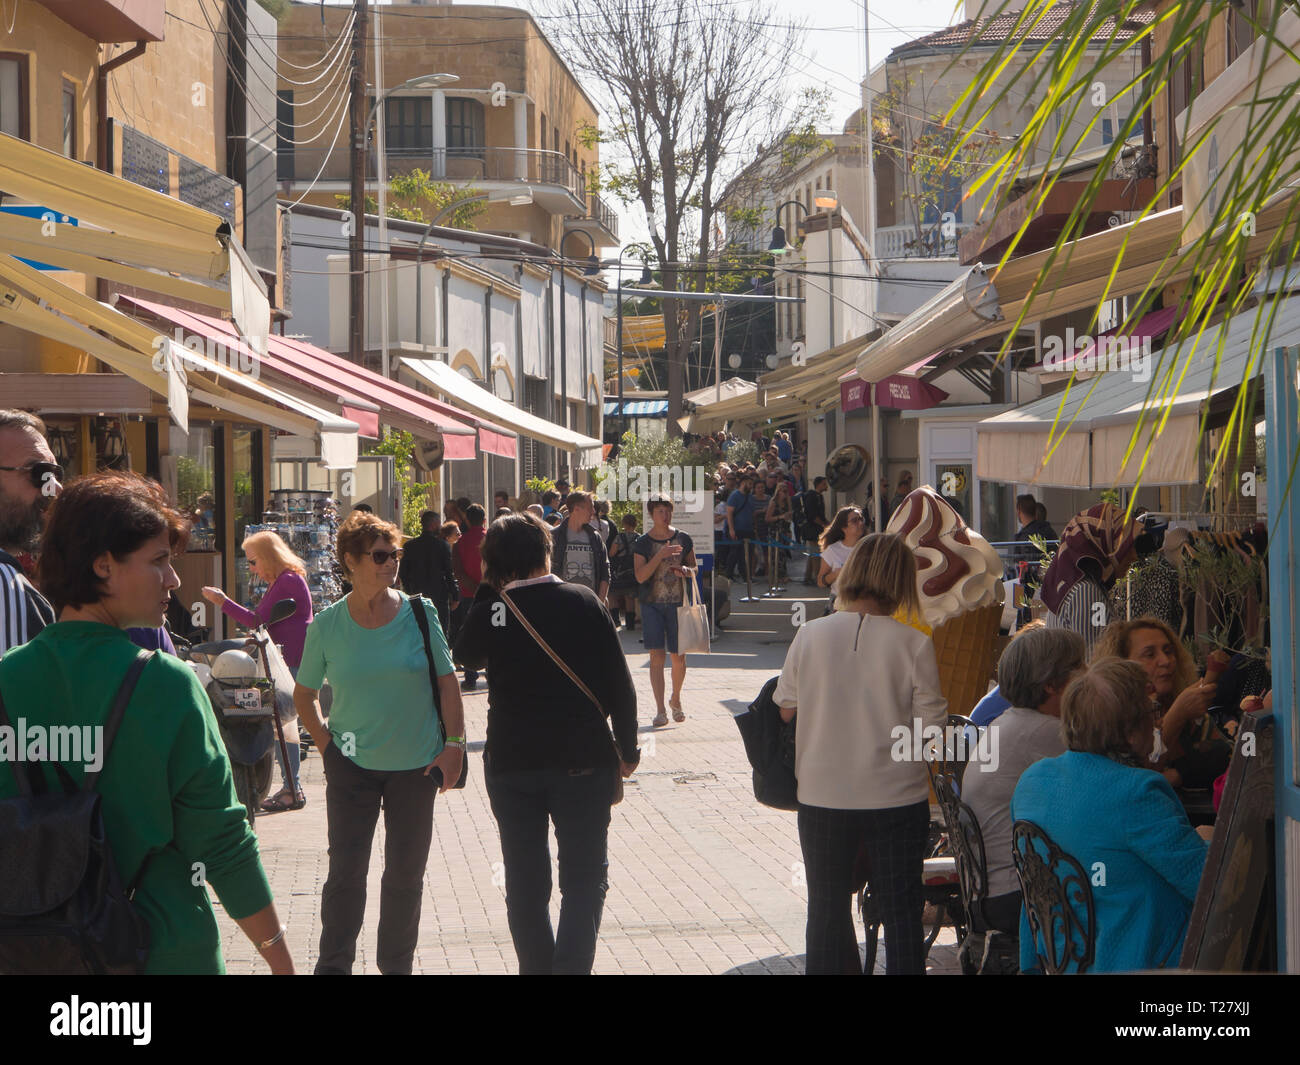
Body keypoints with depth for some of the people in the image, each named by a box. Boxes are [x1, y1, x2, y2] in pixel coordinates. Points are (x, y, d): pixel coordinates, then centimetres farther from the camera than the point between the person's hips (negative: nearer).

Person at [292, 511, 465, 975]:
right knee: (345, 871, 0)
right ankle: (333, 966, 10)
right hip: (352, 764, -1)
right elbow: (303, 695, 8)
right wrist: (325, 745, 0)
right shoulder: (326, 625, -4)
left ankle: (396, 965, 24)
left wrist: (454, 743, -4)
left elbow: (447, 680, 1)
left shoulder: (419, 613, -5)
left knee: (406, 872, 9)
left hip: (416, 764, 1)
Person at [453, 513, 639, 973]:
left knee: (525, 884, 15)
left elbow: (466, 655, 16)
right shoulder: (582, 601, -8)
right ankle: (572, 966, -6)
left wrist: (487, 591, 8)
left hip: (510, 763, 1)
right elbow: (618, 684, -7)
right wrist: (627, 749, 5)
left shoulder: (489, 612, -6)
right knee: (584, 879, 7)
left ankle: (535, 967, 21)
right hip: (583, 759, -1)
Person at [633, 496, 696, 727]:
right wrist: (660, 556, -21)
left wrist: (685, 570, -9)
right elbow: (640, 576, -10)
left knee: (678, 656, 4)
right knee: (657, 656, -7)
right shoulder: (643, 543, -1)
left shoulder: (683, 539, 5)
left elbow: (694, 568, 14)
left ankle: (676, 700, 29)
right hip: (652, 604, -2)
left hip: (678, 603, 2)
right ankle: (660, 710, -5)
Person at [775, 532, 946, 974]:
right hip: (896, 797, -2)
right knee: (900, 910, 11)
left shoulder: (809, 635, -7)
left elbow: (786, 707, 5)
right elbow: (931, 727, -11)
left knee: (827, 907, 17)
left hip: (822, 794, 2)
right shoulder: (914, 644, -13)